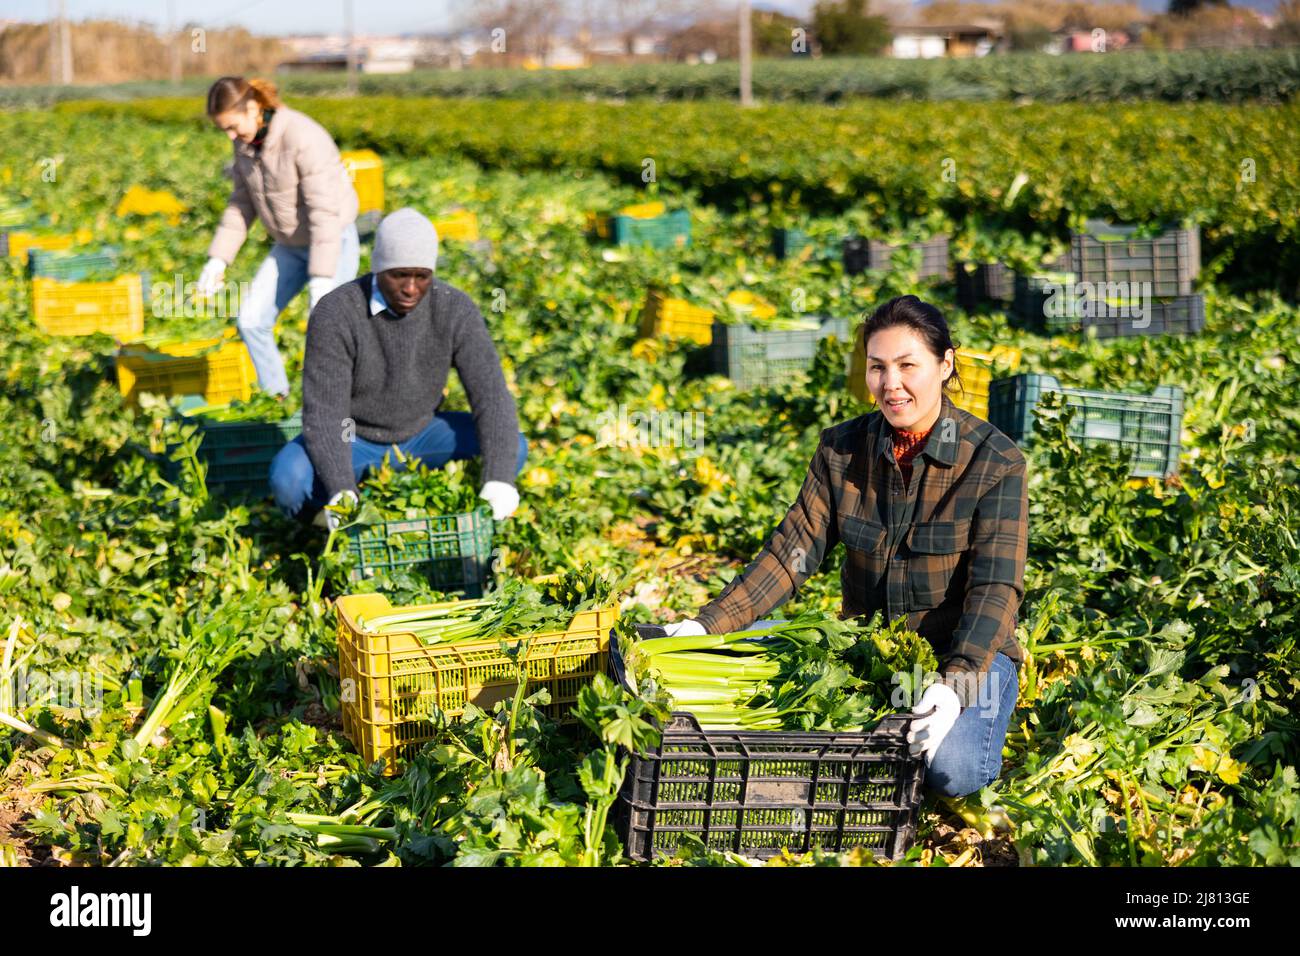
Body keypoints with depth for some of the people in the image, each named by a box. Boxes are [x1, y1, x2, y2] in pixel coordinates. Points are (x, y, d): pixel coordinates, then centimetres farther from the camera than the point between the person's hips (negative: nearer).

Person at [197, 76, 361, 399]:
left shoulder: (303, 139, -29)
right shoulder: (246, 141, -4)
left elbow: (324, 211, -30)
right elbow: (242, 202, 6)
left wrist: (320, 279, -33)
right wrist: (218, 259, 0)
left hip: (333, 242, -7)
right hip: (292, 244, 7)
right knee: (251, 322, 1)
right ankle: (274, 401, 16)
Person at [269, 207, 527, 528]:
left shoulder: (456, 310, -21)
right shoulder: (335, 314, -28)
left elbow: (491, 397, -25)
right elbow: (323, 413, -31)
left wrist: (499, 480, -40)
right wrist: (341, 492, -46)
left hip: (418, 435, 3)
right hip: (350, 442, -3)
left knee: (513, 450, -20)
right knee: (289, 480, -35)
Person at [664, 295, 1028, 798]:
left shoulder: (996, 462, -14)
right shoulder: (842, 449, -2)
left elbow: (996, 586, -21)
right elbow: (792, 550, -5)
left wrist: (956, 684, -37)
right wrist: (708, 624, -19)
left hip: (969, 652, -3)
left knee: (950, 770, -30)